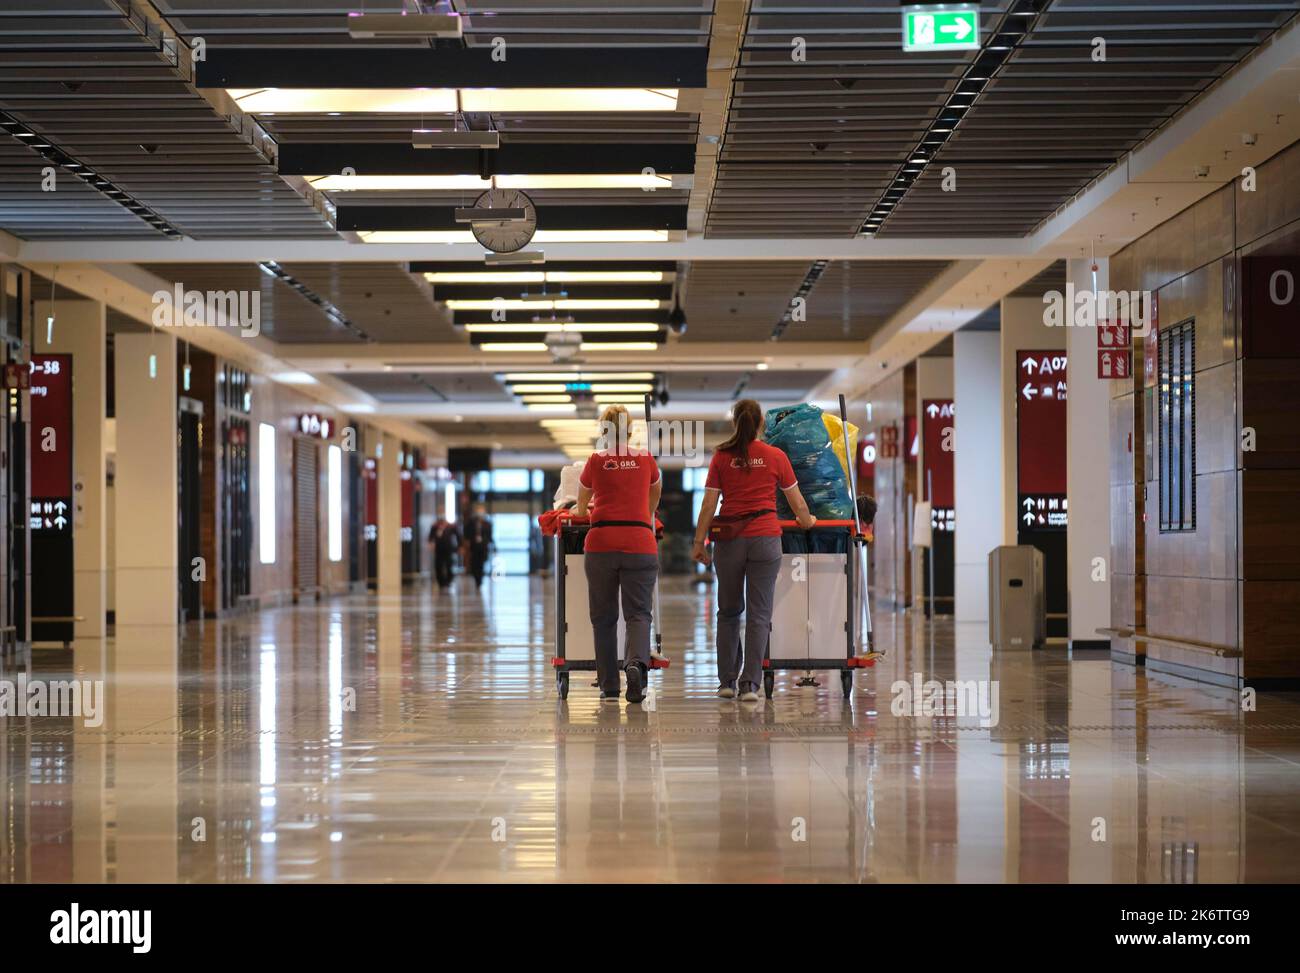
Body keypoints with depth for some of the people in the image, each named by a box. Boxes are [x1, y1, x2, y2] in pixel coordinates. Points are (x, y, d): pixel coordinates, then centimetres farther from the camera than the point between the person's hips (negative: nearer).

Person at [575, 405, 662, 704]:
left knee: (604, 617, 9)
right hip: (640, 543, 0)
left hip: (601, 544, 0)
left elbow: (581, 506, 23)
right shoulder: (646, 460, 8)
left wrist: (584, 511, 46)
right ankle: (637, 663, -27)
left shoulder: (596, 461, 6)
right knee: (638, 613, 1)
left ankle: (609, 685, 10)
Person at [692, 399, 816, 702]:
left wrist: (699, 542, 6)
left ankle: (727, 681, 16)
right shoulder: (776, 457, 2)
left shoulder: (721, 457, 1)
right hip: (765, 539, -1)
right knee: (759, 614, 2)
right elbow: (797, 502, 10)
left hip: (729, 539, 1)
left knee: (728, 611, 14)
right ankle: (750, 684, -5)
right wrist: (807, 521, 29)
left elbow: (708, 504, -1)